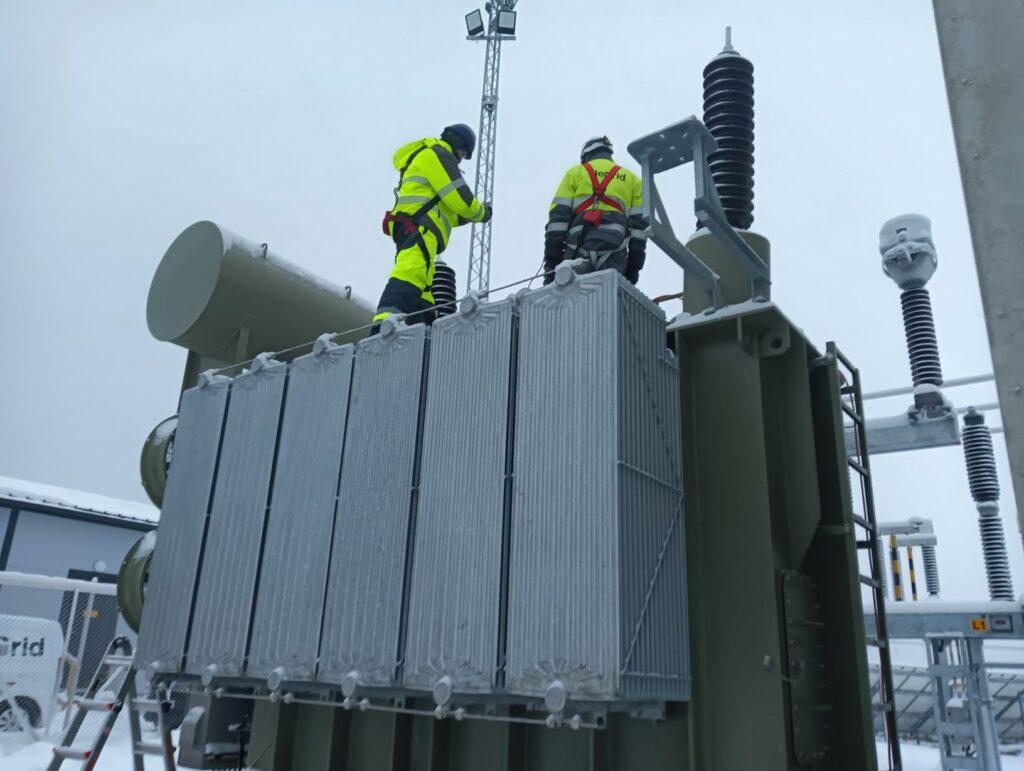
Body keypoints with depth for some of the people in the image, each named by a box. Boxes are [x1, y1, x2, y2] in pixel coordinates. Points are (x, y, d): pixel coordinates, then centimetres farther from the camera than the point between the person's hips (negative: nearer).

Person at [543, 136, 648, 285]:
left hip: (577, 255, -1)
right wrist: (633, 268, 12)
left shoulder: (575, 173, 19)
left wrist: (551, 262, 3)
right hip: (614, 260, 1)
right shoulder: (632, 179, 25)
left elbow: (558, 216, 6)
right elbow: (640, 224, 14)